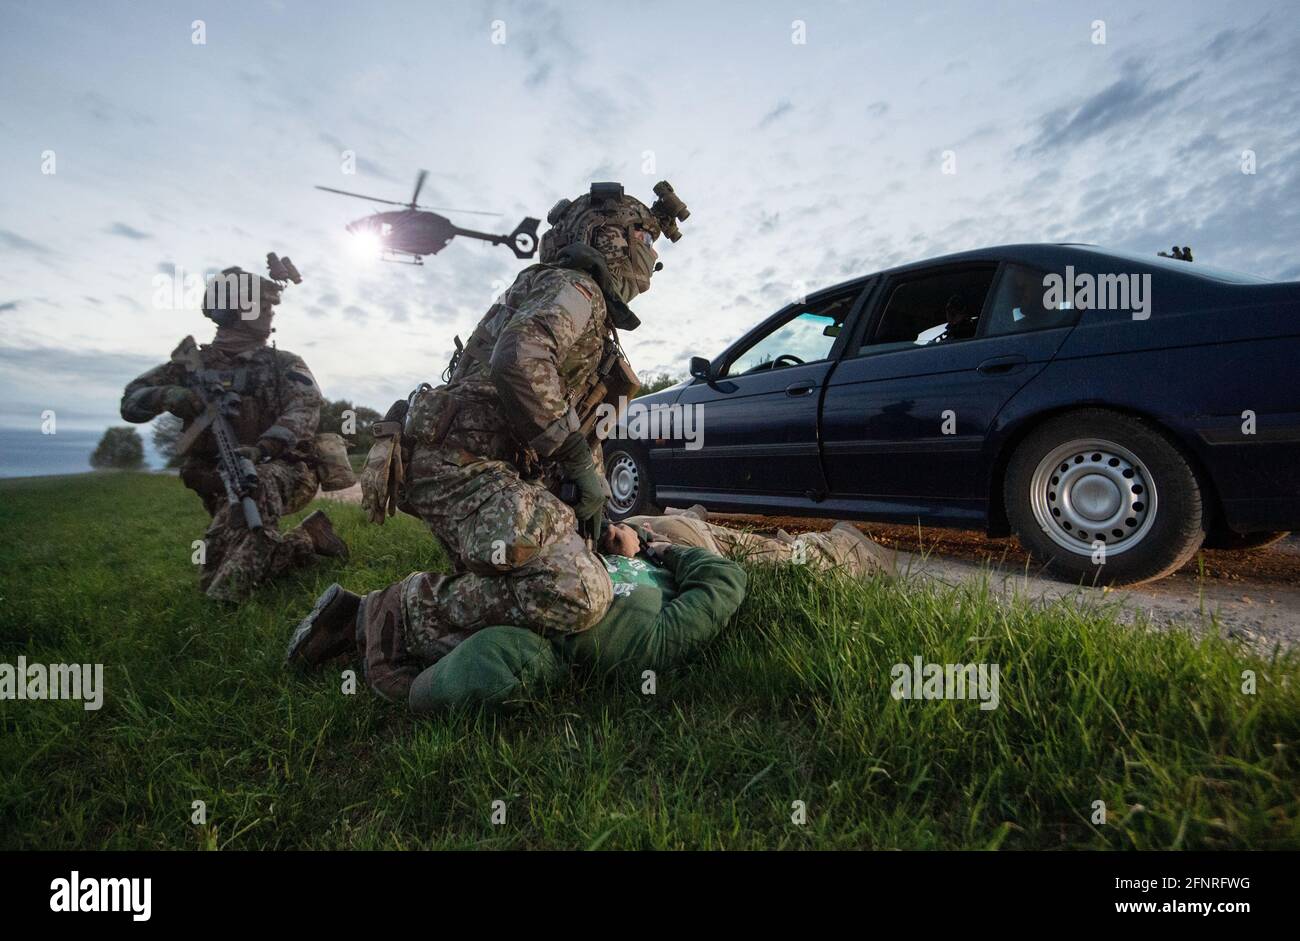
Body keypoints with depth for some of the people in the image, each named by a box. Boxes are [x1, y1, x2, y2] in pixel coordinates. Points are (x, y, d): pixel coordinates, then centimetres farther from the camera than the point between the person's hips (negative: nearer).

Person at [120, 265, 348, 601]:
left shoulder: (284, 365, 0)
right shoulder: (194, 362, 8)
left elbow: (306, 407, -20)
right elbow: (131, 401, 6)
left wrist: (263, 447, -38)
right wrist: (167, 395, -19)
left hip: (286, 472, -4)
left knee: (256, 481, -38)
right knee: (214, 573, -1)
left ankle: (229, 596, -35)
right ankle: (307, 537, 15)